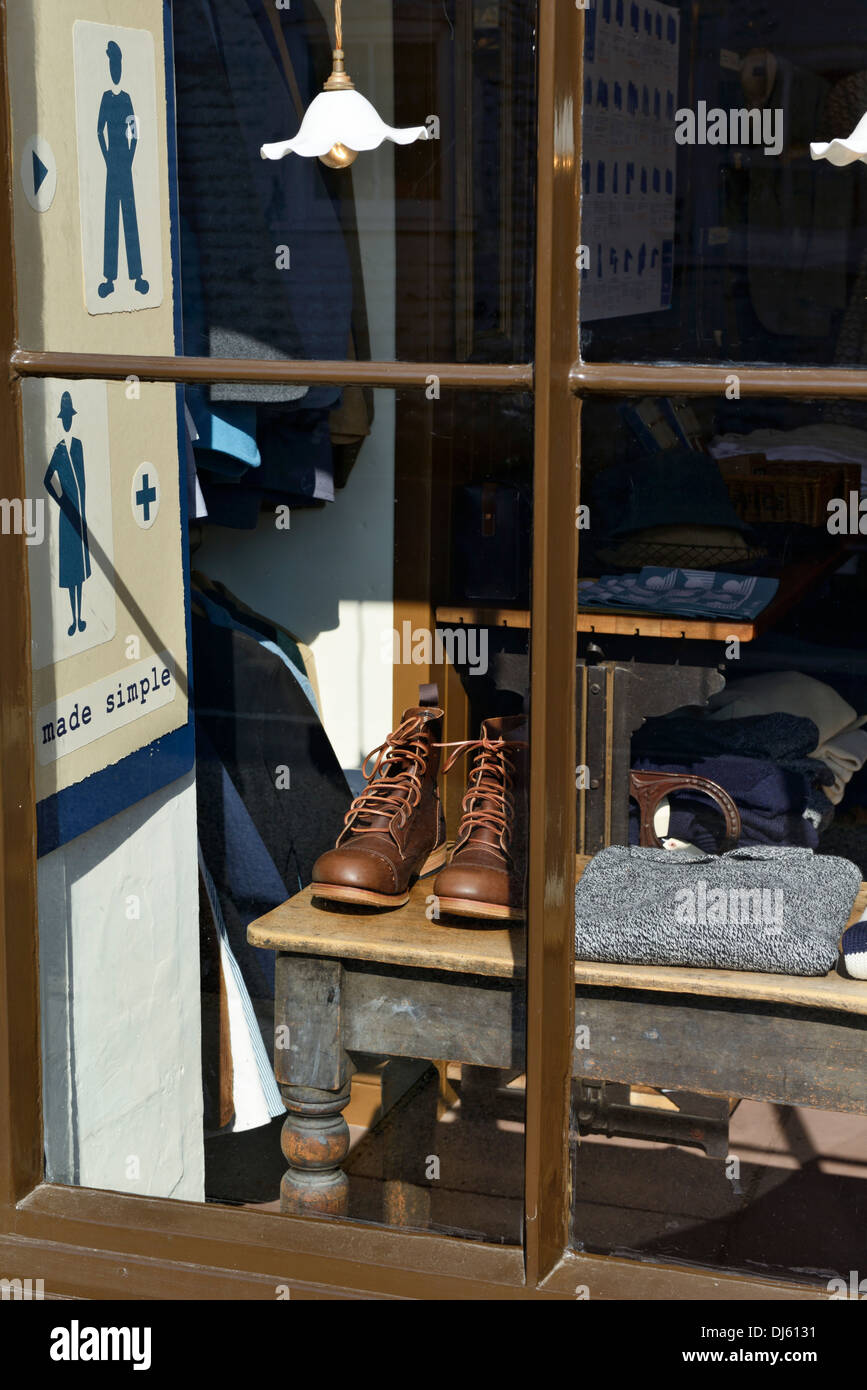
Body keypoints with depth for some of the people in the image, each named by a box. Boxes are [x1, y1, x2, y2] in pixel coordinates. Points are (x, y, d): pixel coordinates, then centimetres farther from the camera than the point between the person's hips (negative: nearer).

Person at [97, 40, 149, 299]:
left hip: (125, 163, 1)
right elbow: (100, 131, -1)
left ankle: (137, 275, 3)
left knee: (130, 217, 2)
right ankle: (110, 278, -1)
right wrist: (108, 159, -8)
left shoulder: (127, 98, 8)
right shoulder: (105, 98, 3)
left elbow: (135, 132, 6)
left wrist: (129, 160, -4)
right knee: (111, 220, -1)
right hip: (112, 164, -1)